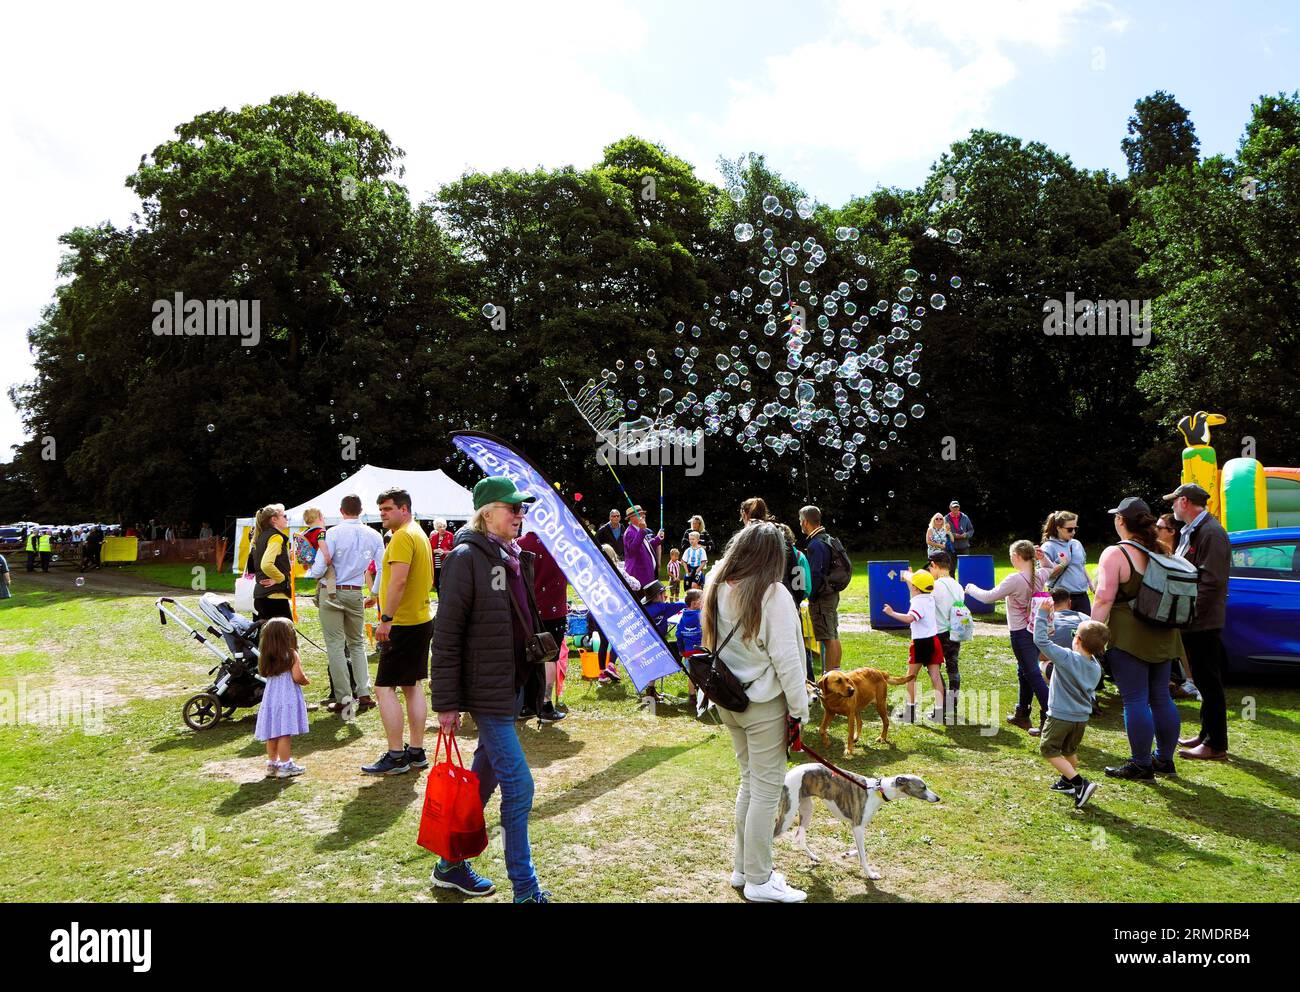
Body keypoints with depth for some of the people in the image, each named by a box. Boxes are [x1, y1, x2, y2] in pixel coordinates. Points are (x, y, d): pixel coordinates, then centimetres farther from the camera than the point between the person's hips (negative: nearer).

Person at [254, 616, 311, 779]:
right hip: (287, 697, -6)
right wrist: (307, 681, 4)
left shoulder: (265, 657, 7)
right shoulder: (292, 654, -10)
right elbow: (297, 677, -16)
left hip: (270, 697, 6)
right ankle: (285, 765, 0)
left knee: (272, 734, 13)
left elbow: (264, 673, 12)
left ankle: (272, 764, 21)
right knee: (285, 733, -4)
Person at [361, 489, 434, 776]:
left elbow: (398, 580, -25)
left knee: (385, 688, -5)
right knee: (413, 686, 13)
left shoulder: (402, 537, -15)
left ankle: (396, 756, -4)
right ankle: (416, 752, 18)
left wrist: (386, 619, -24)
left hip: (402, 624, -10)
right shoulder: (420, 534, 16)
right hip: (422, 620, 10)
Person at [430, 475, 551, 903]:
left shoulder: (519, 557, 10)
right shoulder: (466, 557, -14)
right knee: (519, 785, -6)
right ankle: (525, 889, 7)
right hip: (486, 689, -8)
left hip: (513, 682, 8)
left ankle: (451, 866, 34)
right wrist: (446, 703, -15)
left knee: (484, 779, 17)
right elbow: (446, 635, -15)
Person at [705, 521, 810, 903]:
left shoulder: (717, 589, 3)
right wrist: (799, 708, -9)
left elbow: (712, 644, 9)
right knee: (767, 789, 4)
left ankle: (742, 868, 29)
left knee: (749, 781, 20)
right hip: (764, 703, -7)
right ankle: (759, 882, 13)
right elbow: (786, 658, -17)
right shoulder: (773, 594, -17)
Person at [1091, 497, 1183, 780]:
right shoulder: (1159, 551, 9)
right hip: (1162, 637, 7)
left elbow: (1104, 600, -18)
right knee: (1161, 697, 15)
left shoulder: (1115, 554, -13)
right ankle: (1165, 759, 25)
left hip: (1128, 637, -7)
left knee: (1135, 701, -1)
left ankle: (1141, 764, 6)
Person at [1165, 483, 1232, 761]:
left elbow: (1211, 582, -23)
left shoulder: (1210, 532, -17)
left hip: (1203, 623, -10)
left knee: (1210, 683, -2)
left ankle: (1216, 745, 6)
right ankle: (1206, 735, 28)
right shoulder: (1190, 531, 14)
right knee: (1204, 682, 17)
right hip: (1192, 623, 10)